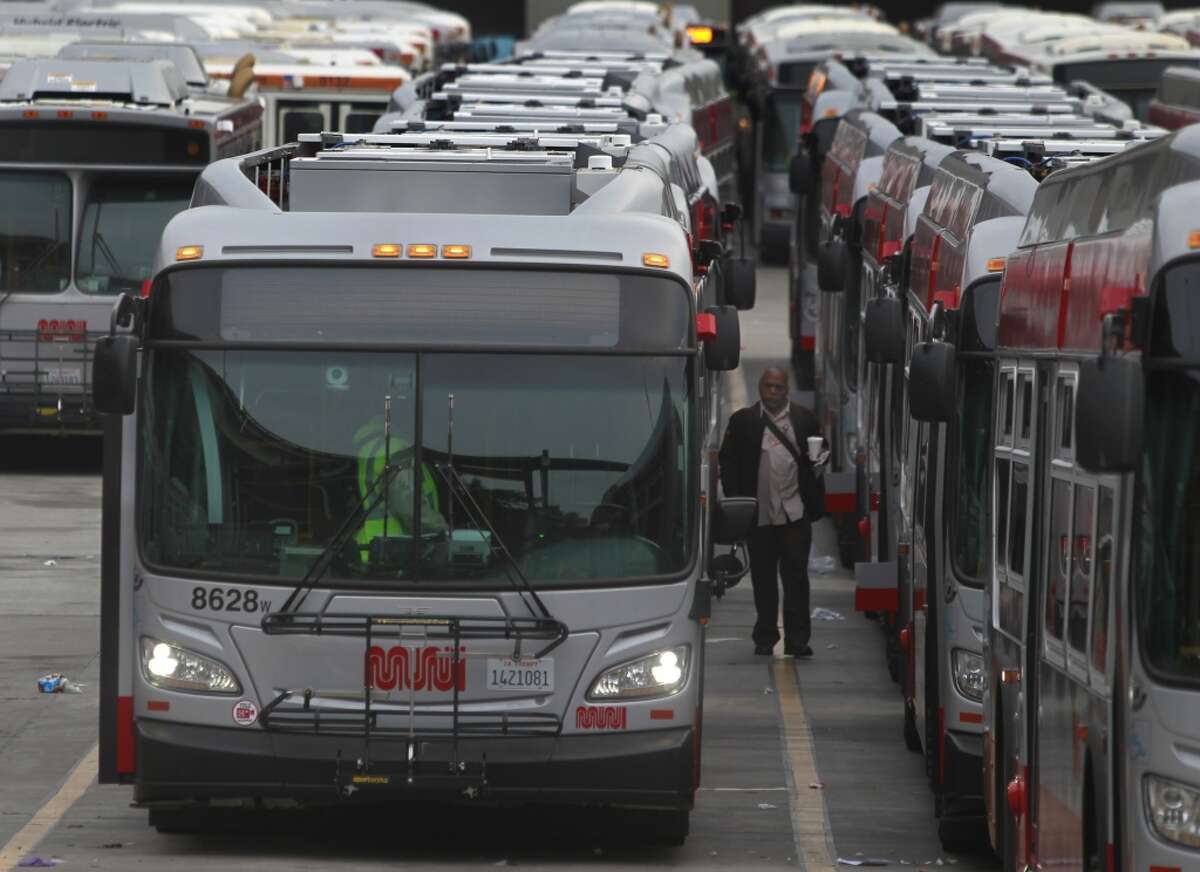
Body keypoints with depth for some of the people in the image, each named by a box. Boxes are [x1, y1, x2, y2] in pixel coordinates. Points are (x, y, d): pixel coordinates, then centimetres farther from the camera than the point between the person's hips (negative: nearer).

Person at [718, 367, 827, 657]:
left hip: (795, 513, -1)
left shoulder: (804, 419, 10)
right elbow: (728, 460, 6)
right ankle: (765, 637, 18)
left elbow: (822, 450, 17)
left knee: (796, 576, -4)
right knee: (763, 578, 9)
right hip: (759, 513, 1)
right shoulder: (742, 421, 7)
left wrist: (820, 459, -7)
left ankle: (797, 639, -3)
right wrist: (735, 500, -4)